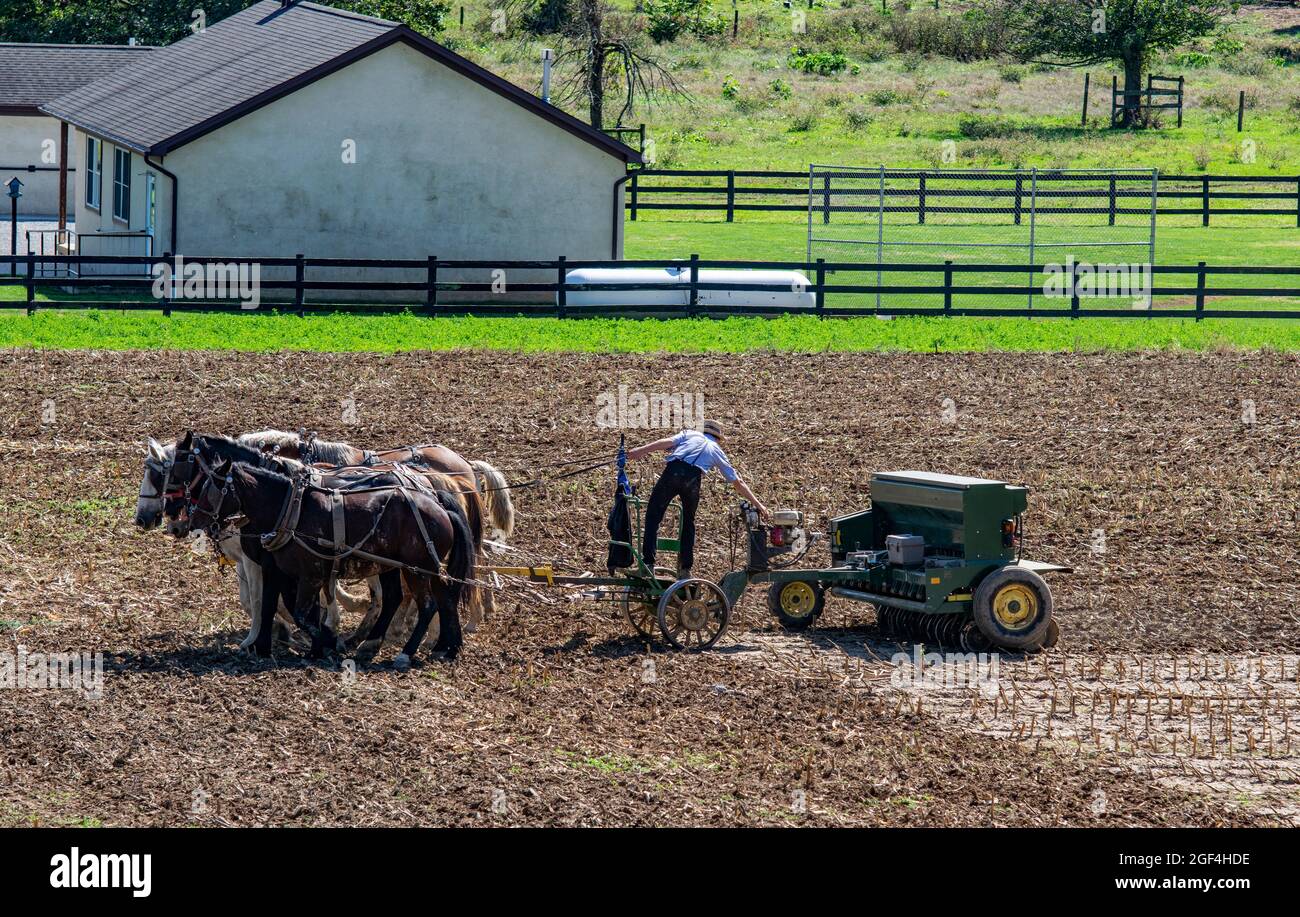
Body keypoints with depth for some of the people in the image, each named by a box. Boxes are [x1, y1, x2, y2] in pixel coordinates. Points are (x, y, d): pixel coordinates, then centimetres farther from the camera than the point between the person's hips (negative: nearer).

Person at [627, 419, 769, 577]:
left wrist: (641, 450, 1)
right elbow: (738, 483, 33)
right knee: (688, 523, 23)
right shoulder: (717, 451, 32)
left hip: (673, 471, -1)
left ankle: (648, 563, -8)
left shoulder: (690, 434, 30)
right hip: (693, 479, 1)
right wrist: (757, 504, 39)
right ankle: (685, 569, 18)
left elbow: (668, 442, 9)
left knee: (653, 517, 5)